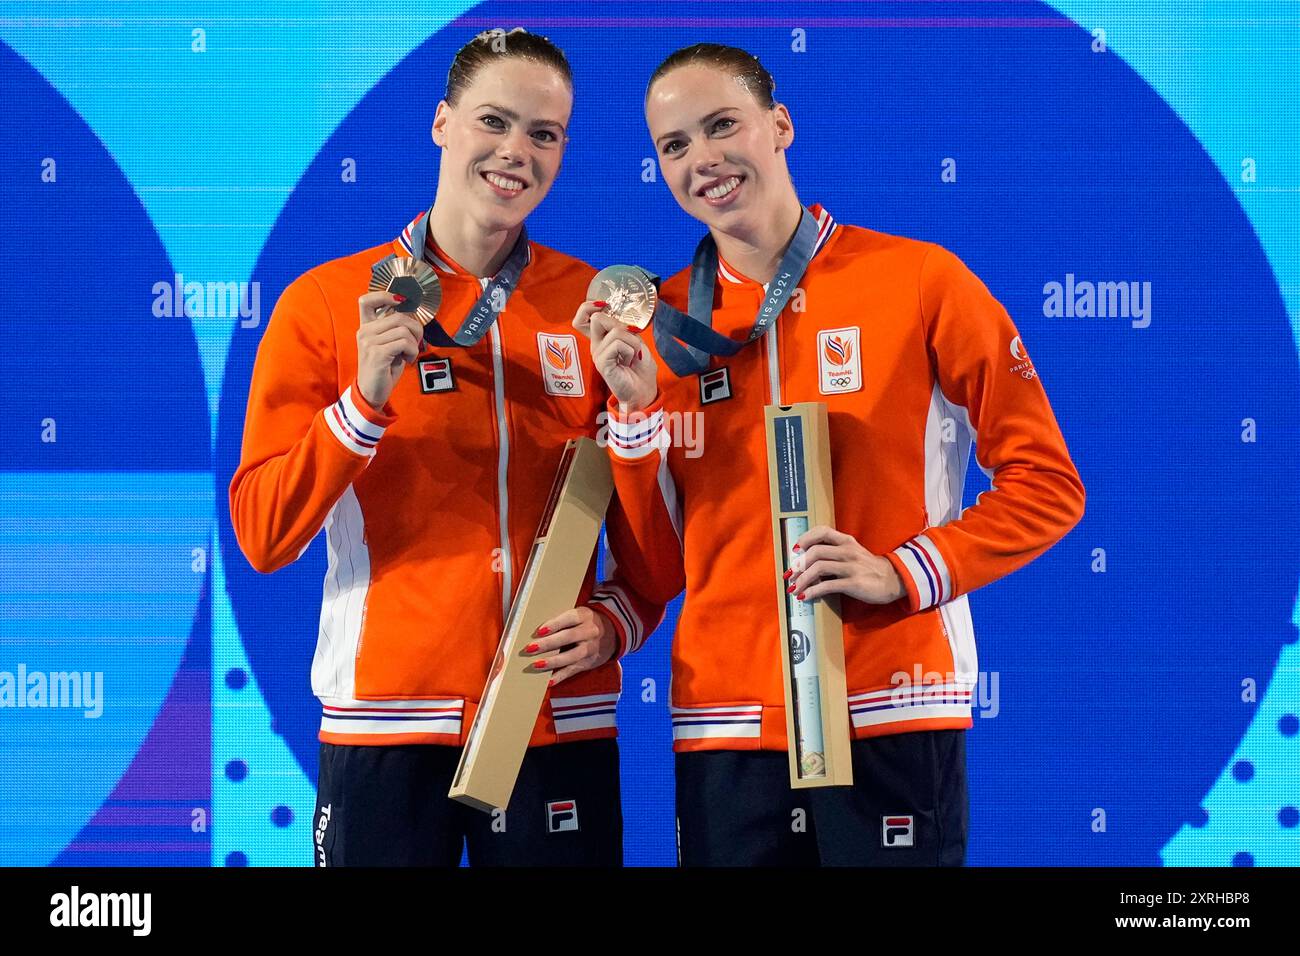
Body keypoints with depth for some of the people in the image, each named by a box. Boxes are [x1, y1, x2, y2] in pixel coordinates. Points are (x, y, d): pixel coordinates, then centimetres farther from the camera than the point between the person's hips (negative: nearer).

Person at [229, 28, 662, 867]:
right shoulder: (326, 303, 0)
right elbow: (263, 536, -5)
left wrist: (616, 621, -5)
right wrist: (365, 399, -16)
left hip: (560, 725, 2)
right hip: (385, 725, -1)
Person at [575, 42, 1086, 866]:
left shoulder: (919, 281, -1)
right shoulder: (657, 327, 7)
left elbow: (1047, 485, 0)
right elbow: (655, 572, 7)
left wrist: (902, 573, -11)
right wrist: (638, 411, -6)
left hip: (891, 723, -3)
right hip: (724, 729, 3)